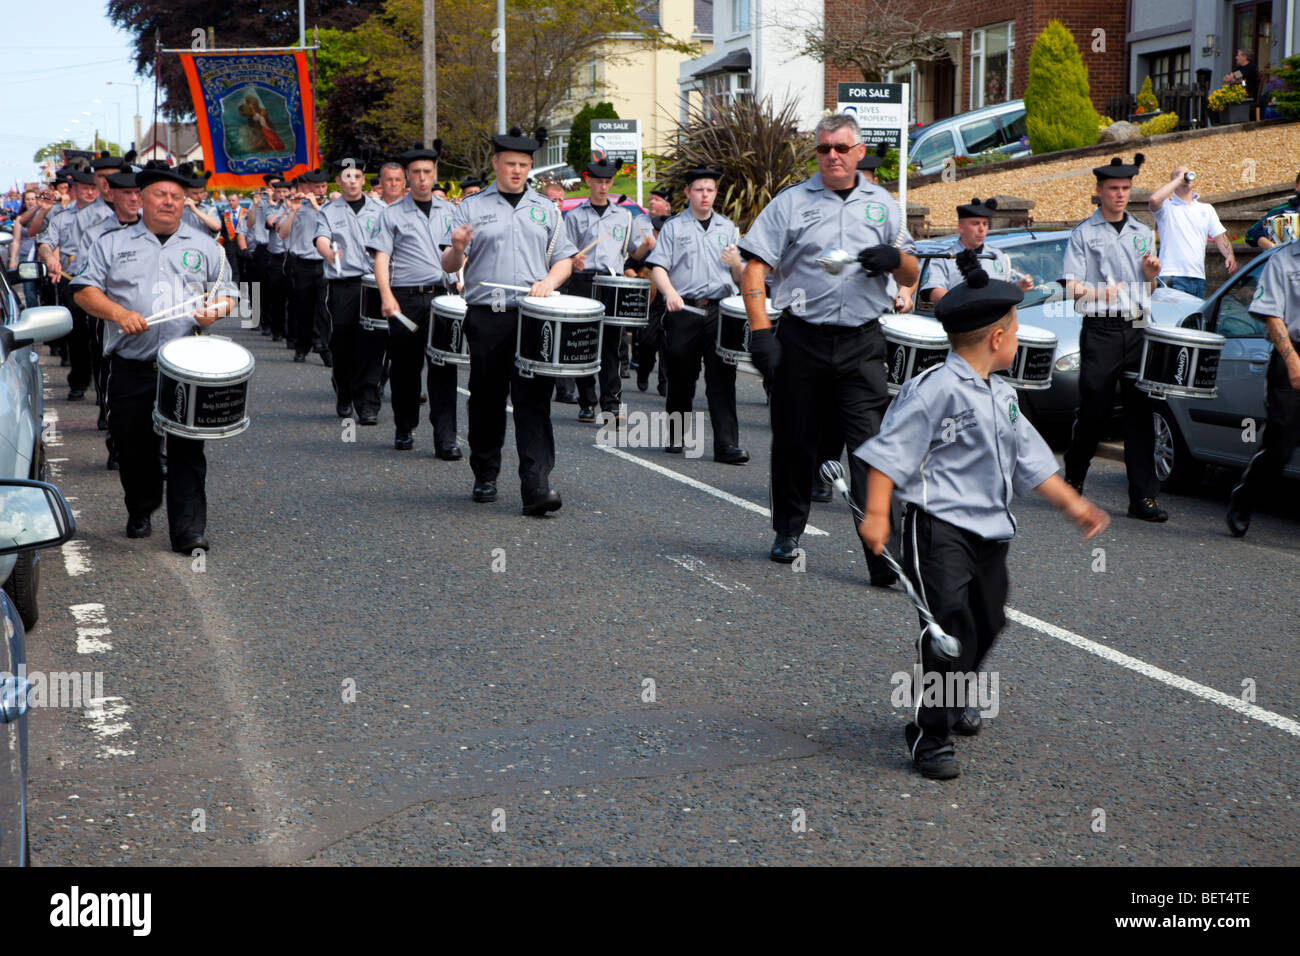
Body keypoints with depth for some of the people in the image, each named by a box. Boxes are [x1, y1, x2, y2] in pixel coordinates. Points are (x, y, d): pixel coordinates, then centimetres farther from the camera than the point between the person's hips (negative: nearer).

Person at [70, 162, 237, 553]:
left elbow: (226, 292, 16)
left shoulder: (204, 246, 15)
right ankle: (140, 512, 30)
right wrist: (118, 313, -11)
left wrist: (215, 308, -7)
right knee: (133, 444, 7)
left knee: (187, 447, -7)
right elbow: (85, 290, 7)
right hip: (131, 367, 1)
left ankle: (189, 530, -8)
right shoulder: (113, 244, 12)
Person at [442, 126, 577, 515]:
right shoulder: (471, 208, 9)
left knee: (534, 399, -8)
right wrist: (457, 248, -18)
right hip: (486, 318, 0)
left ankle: (536, 486, -14)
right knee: (486, 398, 7)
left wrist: (549, 282, -5)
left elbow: (564, 258, 16)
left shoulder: (545, 209, 15)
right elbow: (449, 266, 5)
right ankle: (485, 476, 23)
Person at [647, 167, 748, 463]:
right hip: (684, 309, -1)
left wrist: (735, 264, -5)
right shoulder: (673, 227, 10)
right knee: (681, 377, 5)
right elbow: (657, 267, -1)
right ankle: (676, 437, 22)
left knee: (722, 378, -7)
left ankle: (727, 444, -11)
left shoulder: (728, 228, 18)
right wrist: (670, 292, -20)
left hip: (720, 311, 1)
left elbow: (742, 278, 19)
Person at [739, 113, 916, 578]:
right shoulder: (791, 202, 5)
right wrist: (760, 330, -12)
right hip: (802, 340, 0)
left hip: (862, 344, 0)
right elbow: (755, 267, 0)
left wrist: (895, 259, -7)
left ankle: (883, 555, -10)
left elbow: (911, 277, 17)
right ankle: (788, 533, 30)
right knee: (795, 442, 10)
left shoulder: (882, 204, 13)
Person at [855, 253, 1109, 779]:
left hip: (989, 529, 9)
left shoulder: (1002, 396, 14)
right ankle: (930, 736, -4)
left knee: (986, 622, 16)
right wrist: (876, 515, -21)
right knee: (950, 625, -14)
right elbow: (891, 451, -16)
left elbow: (1030, 459, 23)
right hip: (938, 526, -9)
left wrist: (1073, 503, 23)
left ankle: (951, 701, 41)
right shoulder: (935, 388, -14)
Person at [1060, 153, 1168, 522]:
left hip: (1137, 329, 4)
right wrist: (1099, 292, -22)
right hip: (1100, 331, -3)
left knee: (1140, 412, -1)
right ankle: (1073, 481, 18)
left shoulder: (1143, 234, 19)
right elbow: (1071, 287, -3)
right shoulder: (1084, 233, 5)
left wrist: (1151, 274, 1)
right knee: (1094, 411, -3)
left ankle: (1143, 497, -2)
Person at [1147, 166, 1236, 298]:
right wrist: (1178, 179, -8)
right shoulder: (1167, 206, 4)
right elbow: (1154, 200, -20)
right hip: (1172, 276, -5)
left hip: (1198, 277, 5)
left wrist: (1229, 255, -2)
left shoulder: (1206, 208, 20)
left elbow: (1219, 235, 18)